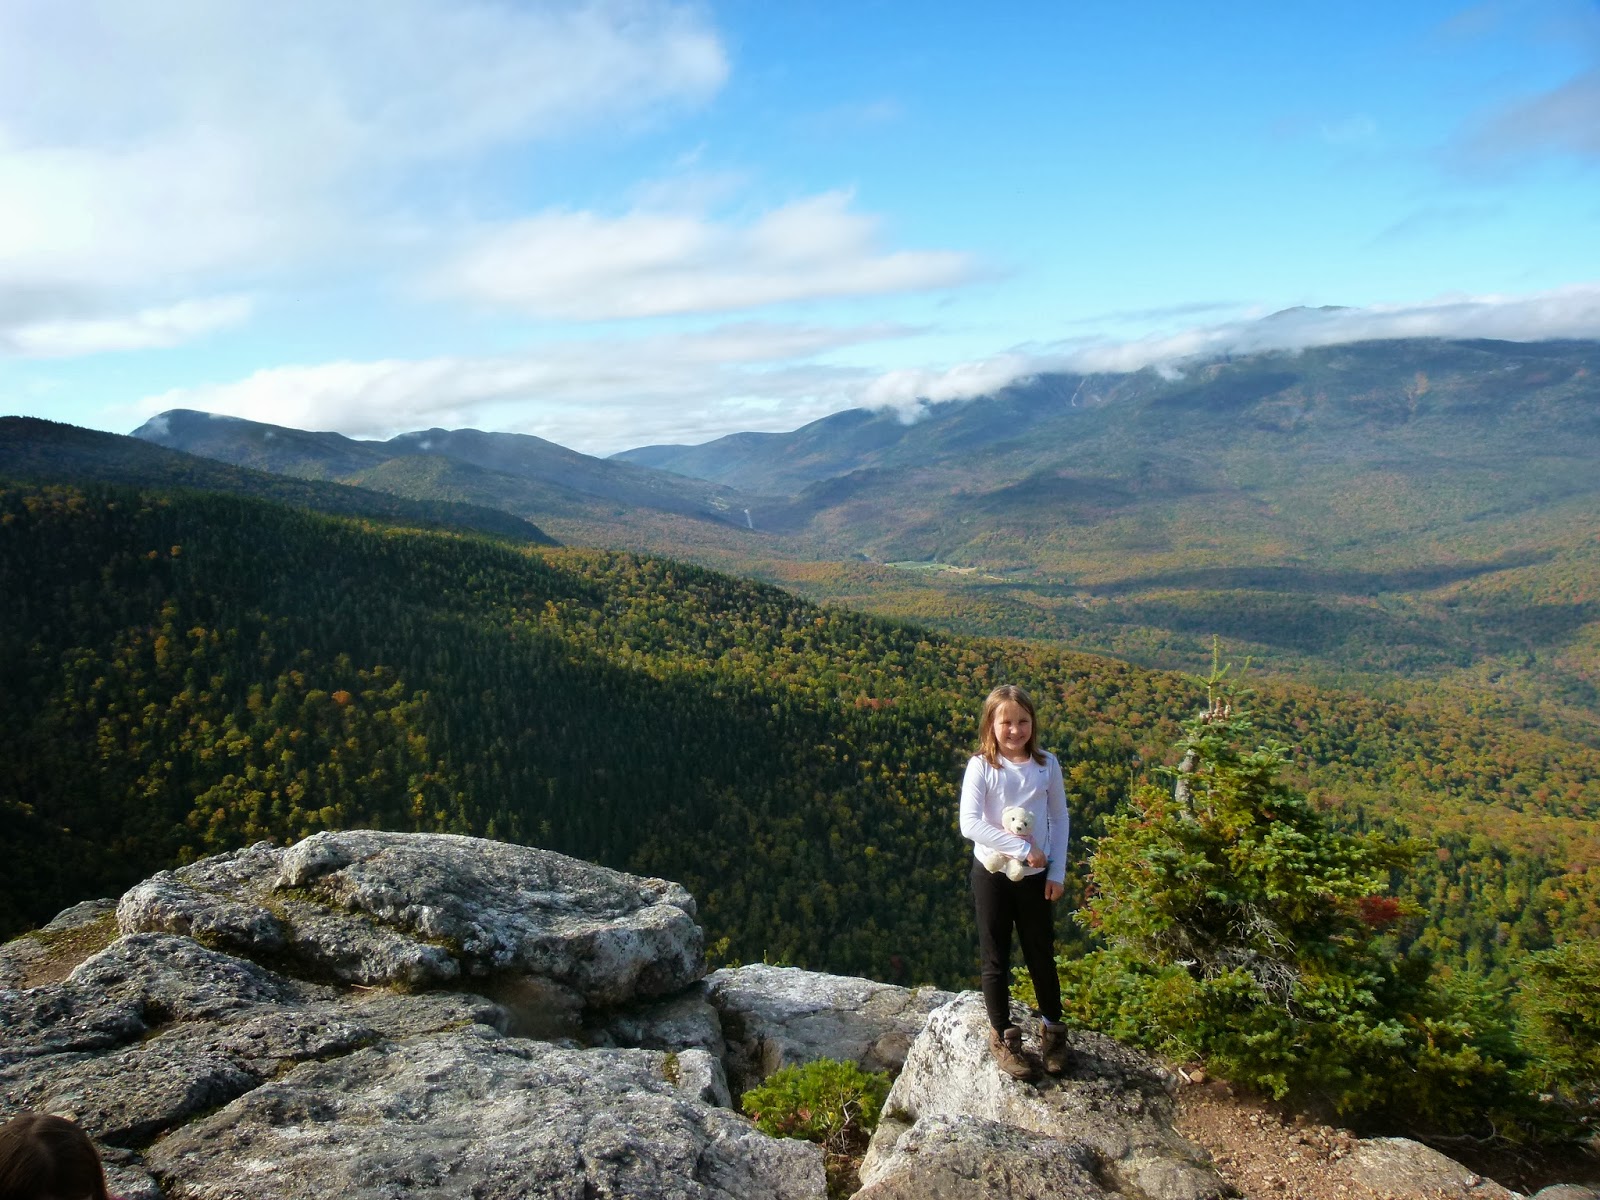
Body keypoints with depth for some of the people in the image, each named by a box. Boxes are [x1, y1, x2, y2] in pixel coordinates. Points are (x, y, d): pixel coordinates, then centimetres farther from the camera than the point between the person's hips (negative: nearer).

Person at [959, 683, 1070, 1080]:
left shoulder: (1047, 764, -5)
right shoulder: (981, 767, -14)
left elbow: (1060, 819, 4)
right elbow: (969, 824, -23)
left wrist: (1057, 872, -1)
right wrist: (1023, 848, -23)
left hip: (1035, 876, 2)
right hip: (992, 874, -2)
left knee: (1041, 955, 14)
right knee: (996, 959, 10)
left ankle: (1052, 1029, 35)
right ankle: (1002, 1036, 27)